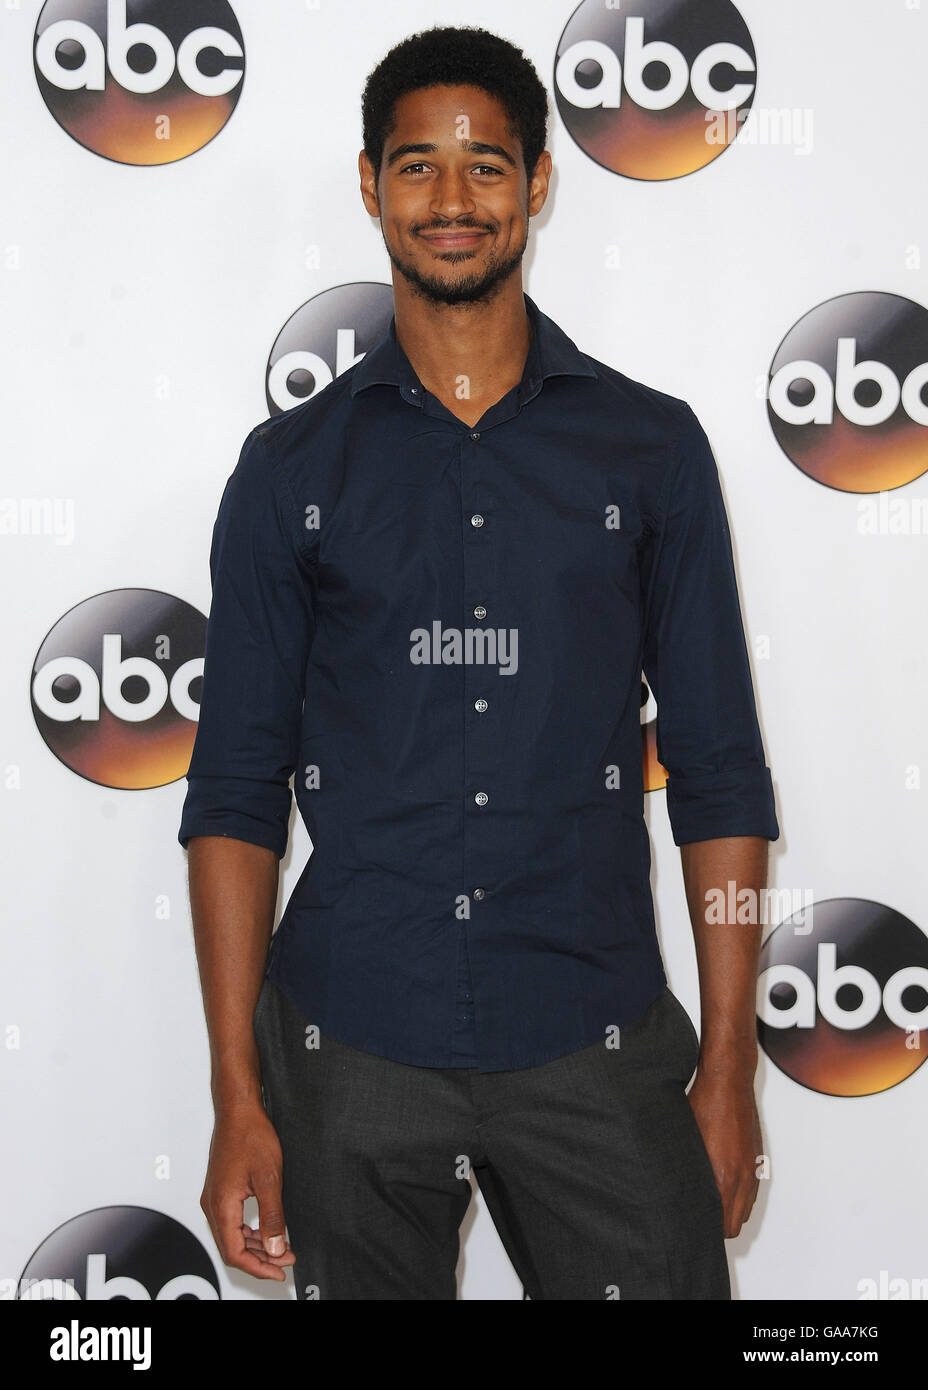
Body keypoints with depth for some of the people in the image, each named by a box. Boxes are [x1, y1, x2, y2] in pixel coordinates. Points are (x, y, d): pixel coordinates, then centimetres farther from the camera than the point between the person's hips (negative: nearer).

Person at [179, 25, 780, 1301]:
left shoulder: (651, 446, 4)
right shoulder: (293, 466, 4)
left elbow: (718, 773, 4)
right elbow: (236, 790, 4)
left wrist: (729, 1065, 0)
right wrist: (238, 1098, -2)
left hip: (594, 1050, 0)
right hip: (352, 1050, 1)